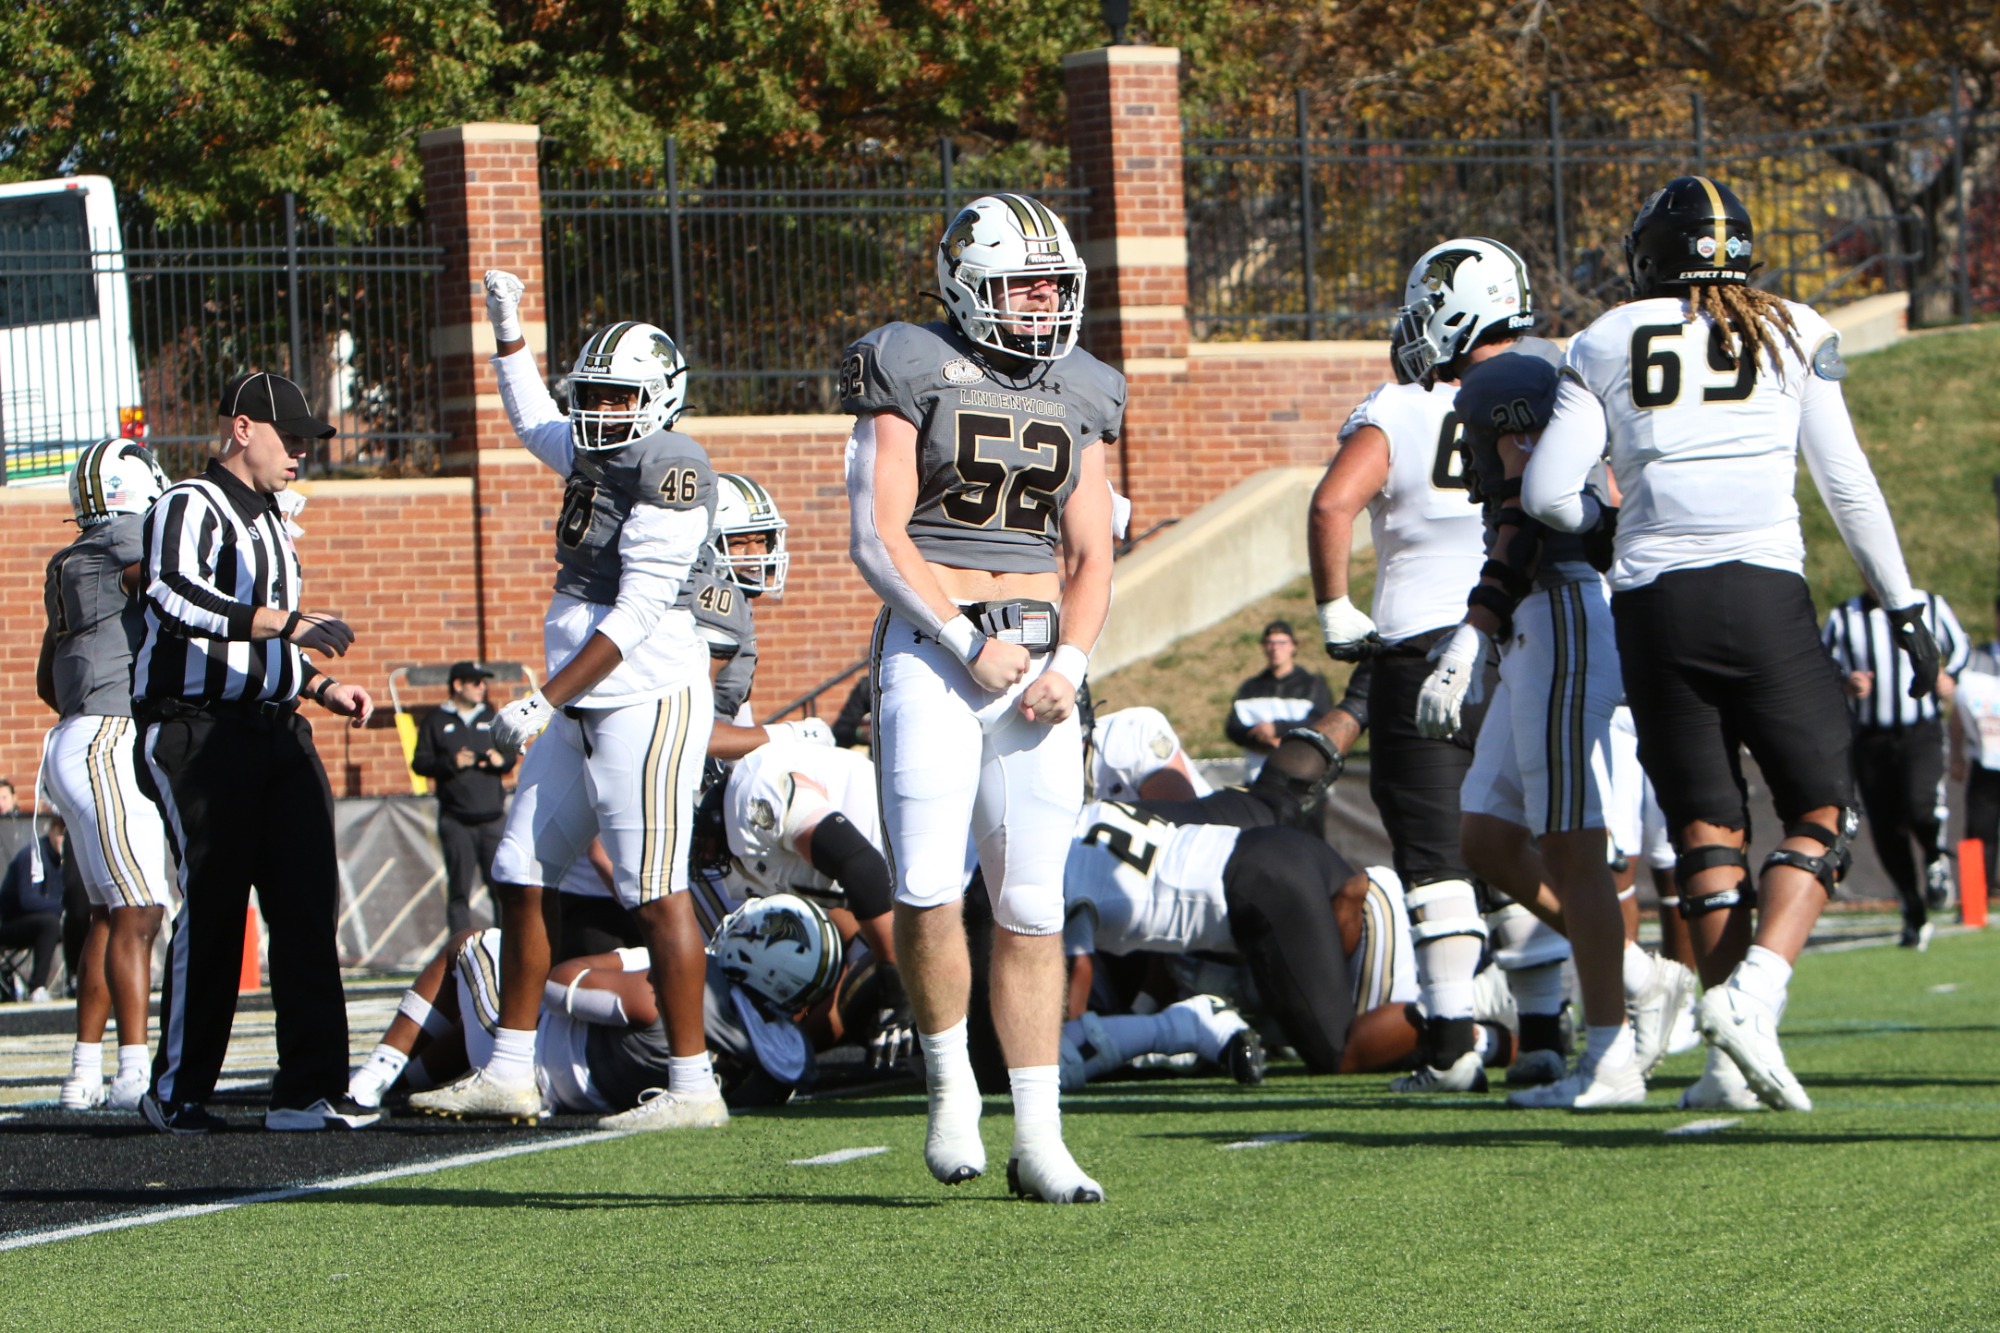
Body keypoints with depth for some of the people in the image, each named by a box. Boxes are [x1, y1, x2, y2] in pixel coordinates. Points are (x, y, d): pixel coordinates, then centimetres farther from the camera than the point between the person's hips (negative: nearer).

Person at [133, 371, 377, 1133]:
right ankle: (177, 1092, 6)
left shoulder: (268, 522, 22)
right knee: (212, 910, -5)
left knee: (308, 905, -1)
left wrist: (320, 688, 15)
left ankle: (308, 1089, 1)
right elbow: (174, 597, -26)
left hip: (273, 729, 8)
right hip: (200, 732, -8)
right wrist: (288, 623, -30)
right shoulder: (190, 508, -7)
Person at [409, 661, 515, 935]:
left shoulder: (491, 717, 16)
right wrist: (451, 763, -15)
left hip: (492, 817, 3)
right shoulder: (436, 720, 6)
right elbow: (420, 763, 1)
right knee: (460, 888, -3)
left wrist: (502, 760, -3)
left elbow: (511, 753, 20)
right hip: (456, 820, -3)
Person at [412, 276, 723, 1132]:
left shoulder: (668, 468, -15)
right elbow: (534, 423, 40)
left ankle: (694, 1087, -7)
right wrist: (508, 332, 33)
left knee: (656, 892, -9)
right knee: (522, 880, 11)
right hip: (579, 709, 10)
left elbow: (638, 612, -19)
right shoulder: (593, 454, 13)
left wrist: (545, 700, -20)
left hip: (650, 700, -10)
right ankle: (508, 1075, 16)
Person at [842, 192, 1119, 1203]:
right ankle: (949, 1083, 8)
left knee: (1032, 906, 2)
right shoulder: (912, 373, 0)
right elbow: (877, 539, -6)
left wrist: (1067, 664, -5)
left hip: (1040, 654, 4)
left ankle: (1038, 1138, 6)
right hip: (932, 643, -4)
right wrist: (970, 643, -14)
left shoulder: (1076, 398, 14)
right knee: (928, 890, -15)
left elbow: (1091, 559, 12)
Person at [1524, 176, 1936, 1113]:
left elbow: (1547, 492, 3)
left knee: (1706, 827, 9)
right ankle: (1755, 991, -16)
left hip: (1652, 604, 2)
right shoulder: (1793, 334, 7)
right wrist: (1903, 607, 14)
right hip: (1763, 594, -2)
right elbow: (1848, 485, 7)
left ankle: (1731, 1054, 2)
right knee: (1821, 811, 7)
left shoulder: (1608, 344, 8)